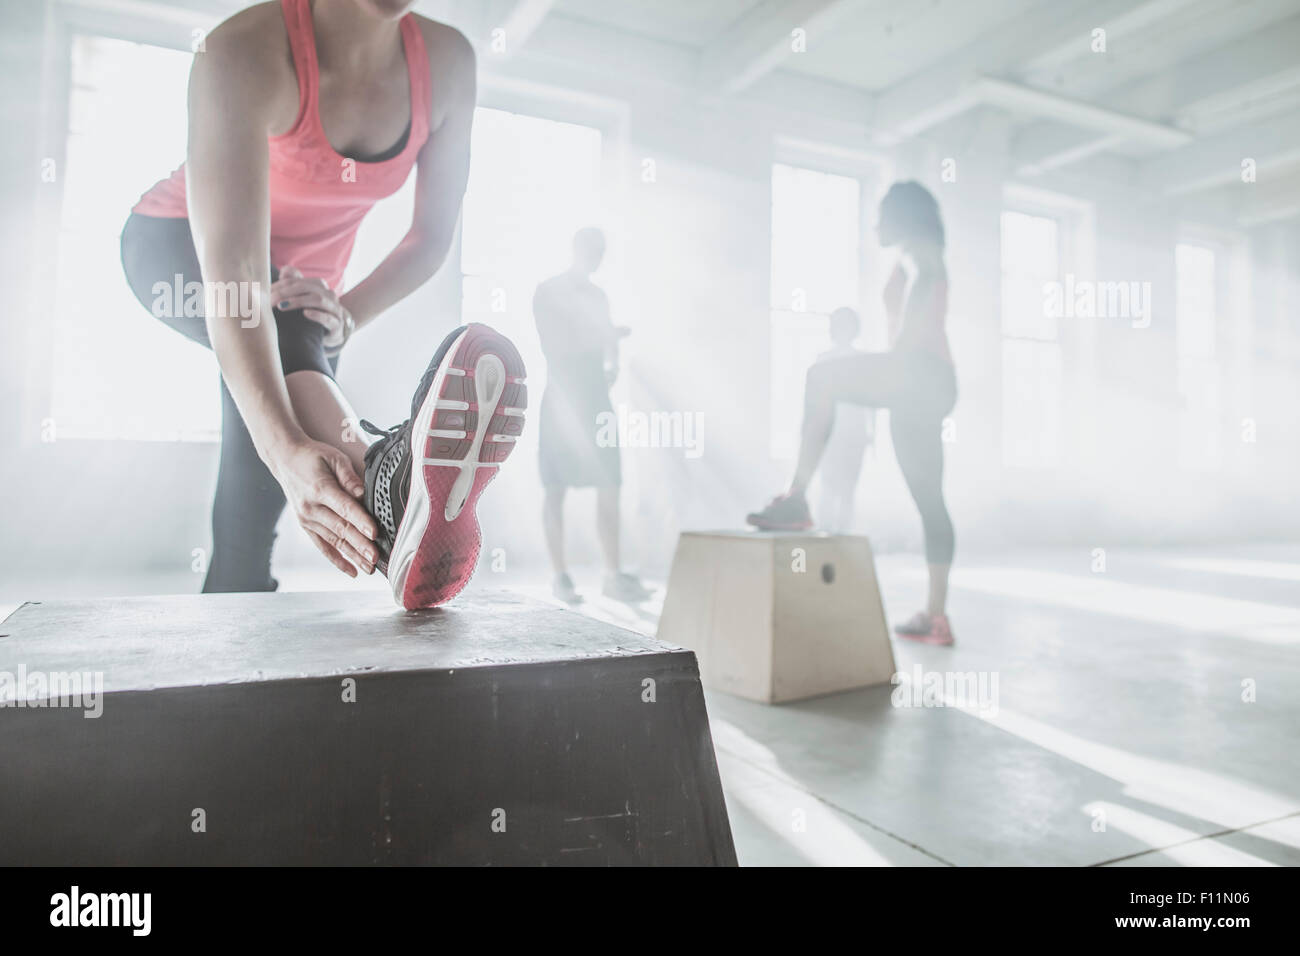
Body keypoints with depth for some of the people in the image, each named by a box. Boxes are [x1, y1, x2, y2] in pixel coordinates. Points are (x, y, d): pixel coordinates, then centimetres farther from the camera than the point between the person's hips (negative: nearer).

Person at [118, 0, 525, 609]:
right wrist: (286, 447, -60)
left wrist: (349, 314, -30)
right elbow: (233, 274, -45)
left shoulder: (447, 62, -18)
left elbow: (433, 234, -11)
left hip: (307, 277, 6)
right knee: (276, 323, -40)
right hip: (179, 249, -5)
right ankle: (381, 478, -63)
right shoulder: (244, 51, -34)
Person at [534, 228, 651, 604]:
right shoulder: (548, 291, 1)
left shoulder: (598, 295, 19)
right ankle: (560, 575, 3)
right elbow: (553, 346, -10)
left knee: (610, 487, -1)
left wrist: (611, 367, 0)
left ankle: (613, 576, 2)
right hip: (562, 399, -5)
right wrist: (607, 335, -15)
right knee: (556, 490, -3)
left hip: (595, 398, 6)